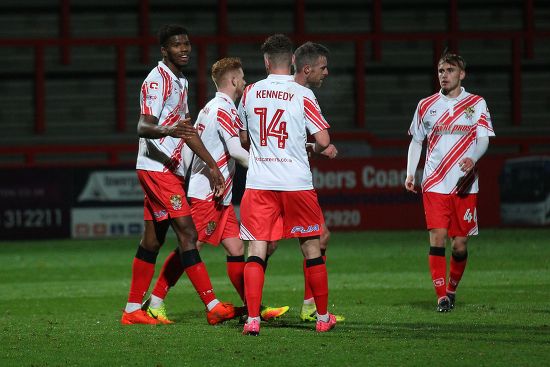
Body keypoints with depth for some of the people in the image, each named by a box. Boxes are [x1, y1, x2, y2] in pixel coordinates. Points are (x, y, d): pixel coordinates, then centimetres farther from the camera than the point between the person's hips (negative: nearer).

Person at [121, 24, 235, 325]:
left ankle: (132, 310, 13)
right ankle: (213, 306, -16)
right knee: (187, 233, -13)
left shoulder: (180, 81, 18)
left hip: (171, 169, 10)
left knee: (153, 240, 10)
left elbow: (187, 130, 26)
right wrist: (167, 130, -44)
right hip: (156, 168, -10)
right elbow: (143, 127, -24)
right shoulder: (157, 80, -13)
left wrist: (212, 165, 25)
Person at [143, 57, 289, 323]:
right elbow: (236, 150, -20)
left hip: (219, 198, 10)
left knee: (235, 248, 6)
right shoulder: (224, 109, -12)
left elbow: (187, 149, 17)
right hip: (207, 194, -10)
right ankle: (155, 302, -3)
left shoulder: (208, 109, 17)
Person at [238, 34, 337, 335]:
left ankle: (252, 319, -10)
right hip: (296, 183, -2)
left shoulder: (250, 93, 4)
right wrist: (315, 150, 15)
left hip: (258, 184, 2)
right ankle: (323, 317, 17)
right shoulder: (302, 95, -6)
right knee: (311, 249, 10)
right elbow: (323, 140, -8)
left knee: (256, 250, 0)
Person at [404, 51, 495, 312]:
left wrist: (472, 158, -25)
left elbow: (483, 139, -4)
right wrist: (410, 173, 6)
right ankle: (441, 297, -10)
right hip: (434, 184, 0)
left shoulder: (476, 104, 4)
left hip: (464, 185, 0)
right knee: (437, 237, -12)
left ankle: (452, 289, 24)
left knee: (460, 244, 1)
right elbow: (416, 141, 17)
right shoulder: (426, 105, 9)